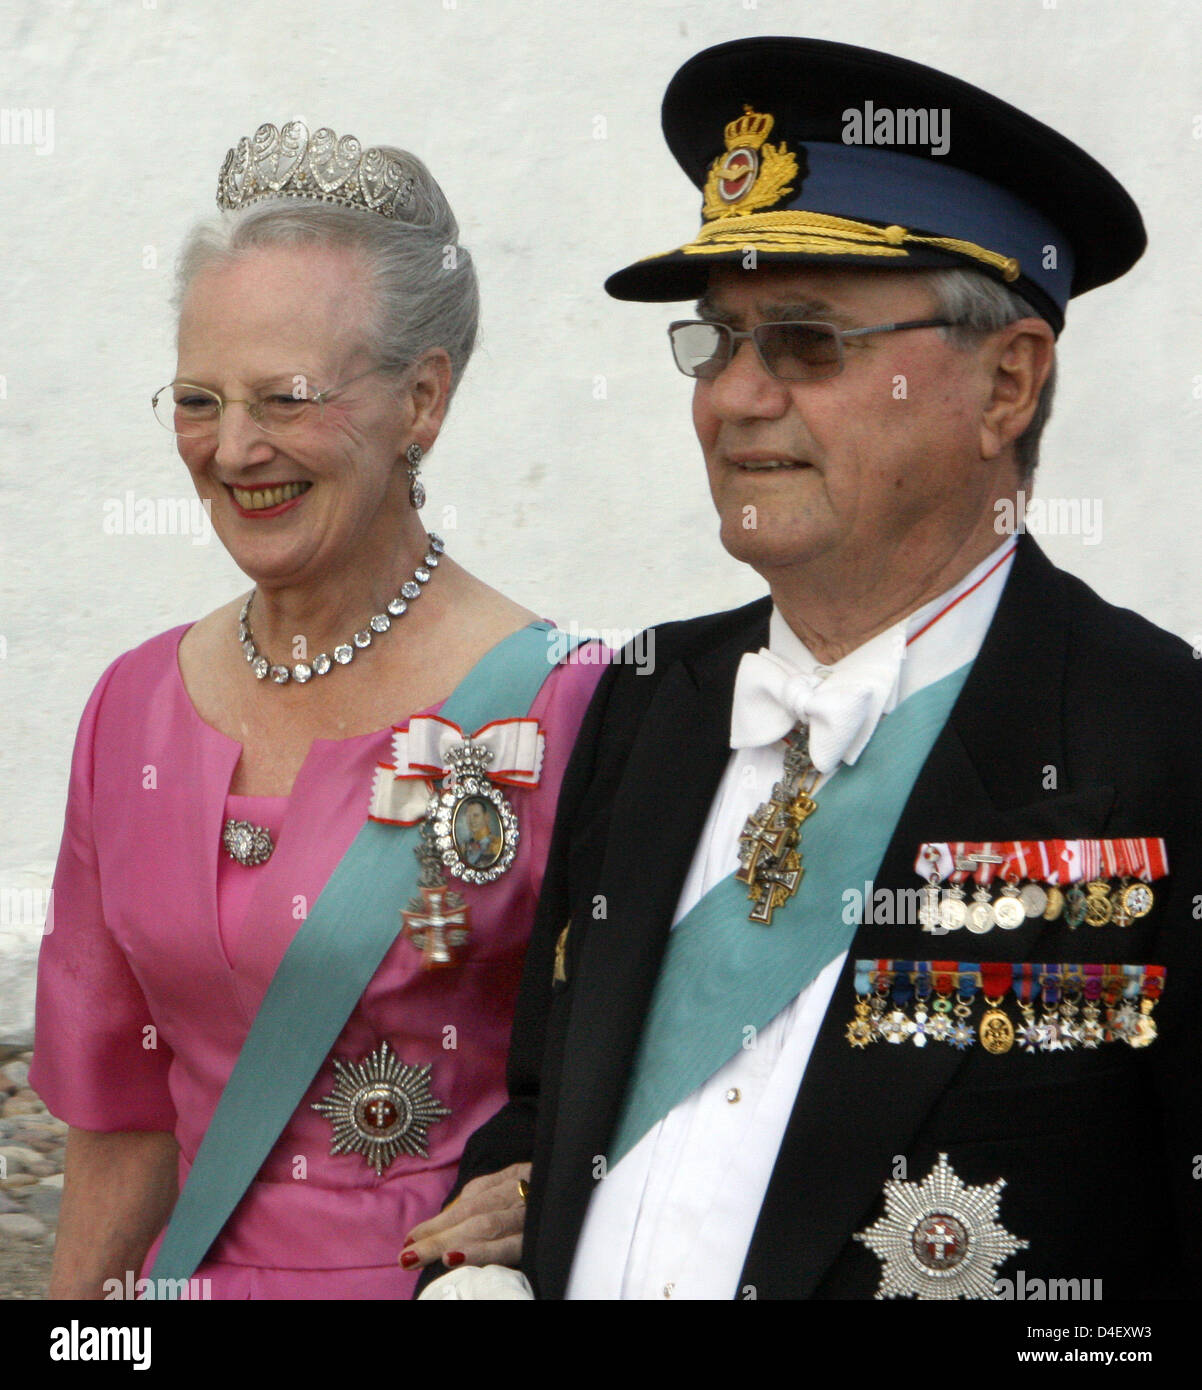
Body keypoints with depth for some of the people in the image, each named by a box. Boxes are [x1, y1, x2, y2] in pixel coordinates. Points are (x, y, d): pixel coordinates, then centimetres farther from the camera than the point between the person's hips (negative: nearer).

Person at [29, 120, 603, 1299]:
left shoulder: (550, 712, -14)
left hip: (446, 1280, -4)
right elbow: (124, 1112, 8)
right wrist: (77, 1309, 6)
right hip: (195, 1274, 5)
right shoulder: (135, 707, 3)